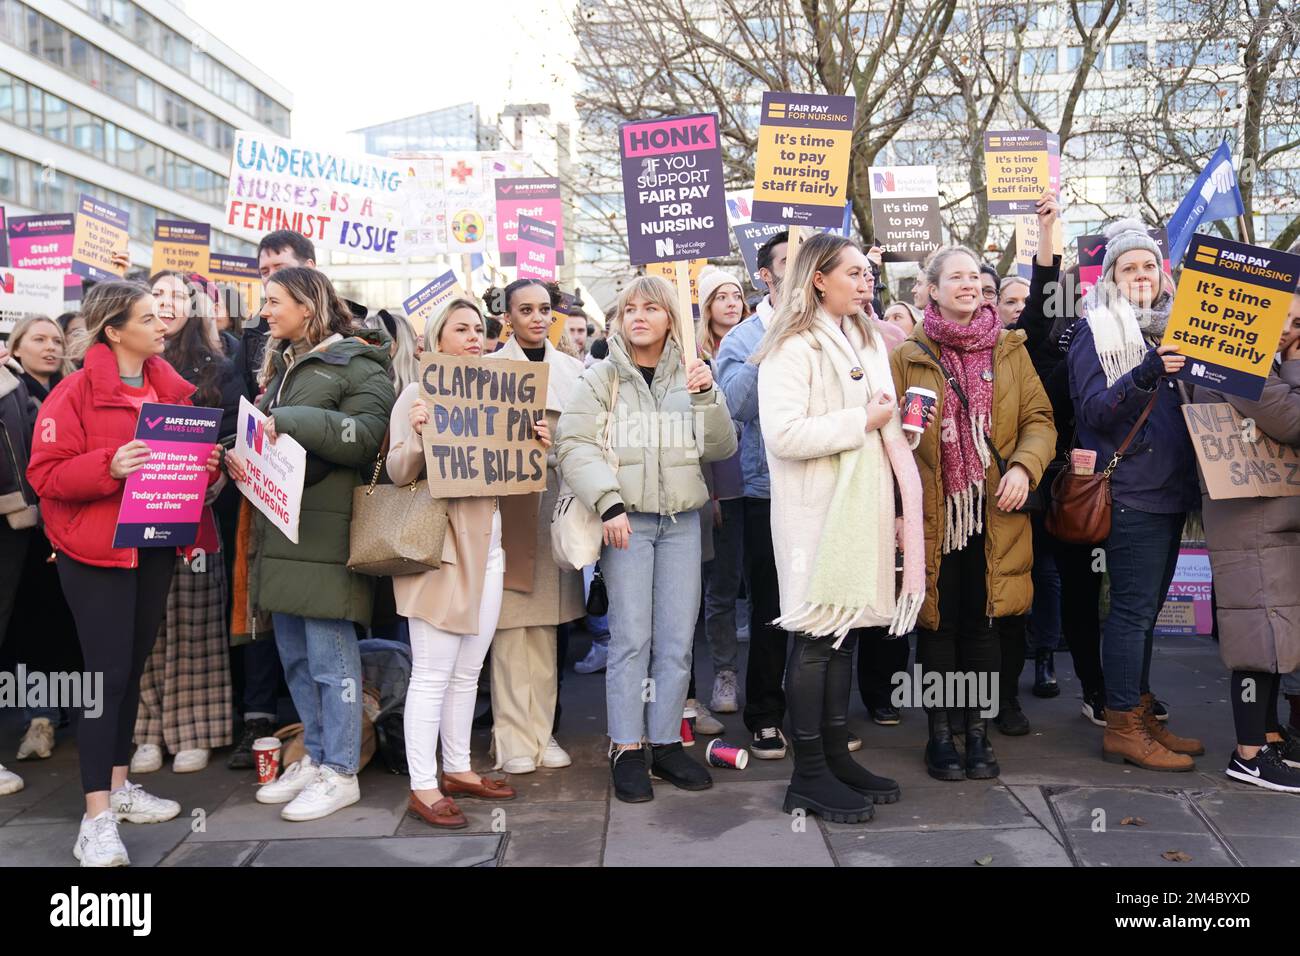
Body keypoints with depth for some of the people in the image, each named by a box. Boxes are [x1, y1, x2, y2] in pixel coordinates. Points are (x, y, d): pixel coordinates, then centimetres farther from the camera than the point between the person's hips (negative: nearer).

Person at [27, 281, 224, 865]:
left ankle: (118, 785, 29)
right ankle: (97, 819, 1)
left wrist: (210, 462, -5)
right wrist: (108, 466, -28)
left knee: (134, 668, 15)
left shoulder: (172, 389, 9)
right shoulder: (76, 392, -10)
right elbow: (47, 474, -13)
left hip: (156, 547, 6)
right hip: (96, 551, -6)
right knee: (107, 673, -6)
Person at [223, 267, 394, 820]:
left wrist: (291, 421, -21)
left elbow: (368, 436, -17)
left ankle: (340, 774, 9)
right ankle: (316, 758, 27)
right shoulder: (282, 364, 20)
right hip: (281, 526, 9)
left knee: (330, 656, -3)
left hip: (326, 530, -8)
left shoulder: (356, 363, -5)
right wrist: (239, 451, 3)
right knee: (295, 656, 14)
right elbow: (262, 433, 25)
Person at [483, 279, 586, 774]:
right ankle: (513, 737, 6)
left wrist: (551, 448, -10)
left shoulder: (572, 369, 12)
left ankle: (542, 730, 16)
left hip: (555, 502, 3)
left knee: (545, 625, 7)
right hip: (507, 502, -3)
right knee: (510, 624, -2)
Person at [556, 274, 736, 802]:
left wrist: (706, 396, -10)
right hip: (627, 520, -3)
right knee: (631, 638, -4)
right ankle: (627, 749, 7)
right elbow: (574, 444, -5)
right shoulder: (601, 377, 2)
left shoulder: (689, 374, 11)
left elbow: (720, 447, 6)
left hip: (681, 520, 3)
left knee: (677, 640, 5)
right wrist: (608, 505, -15)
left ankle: (665, 742, 17)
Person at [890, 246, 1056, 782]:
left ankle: (978, 733, 23)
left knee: (982, 624, 9)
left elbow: (1039, 419, 7)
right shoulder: (908, 358, 3)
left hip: (994, 515, 2)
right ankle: (940, 736, 19)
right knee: (938, 624, 5)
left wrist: (1025, 466, -12)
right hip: (933, 516, -2)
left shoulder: (1009, 351, 10)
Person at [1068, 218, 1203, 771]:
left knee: (1146, 607, 11)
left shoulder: (1168, 328, 18)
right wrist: (1145, 375, -28)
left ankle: (1142, 715, 20)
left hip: (1170, 491, 7)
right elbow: (1093, 411, -14)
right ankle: (1122, 728, 1)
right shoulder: (1096, 332, -3)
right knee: (1133, 608, -7)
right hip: (1131, 492, -7)